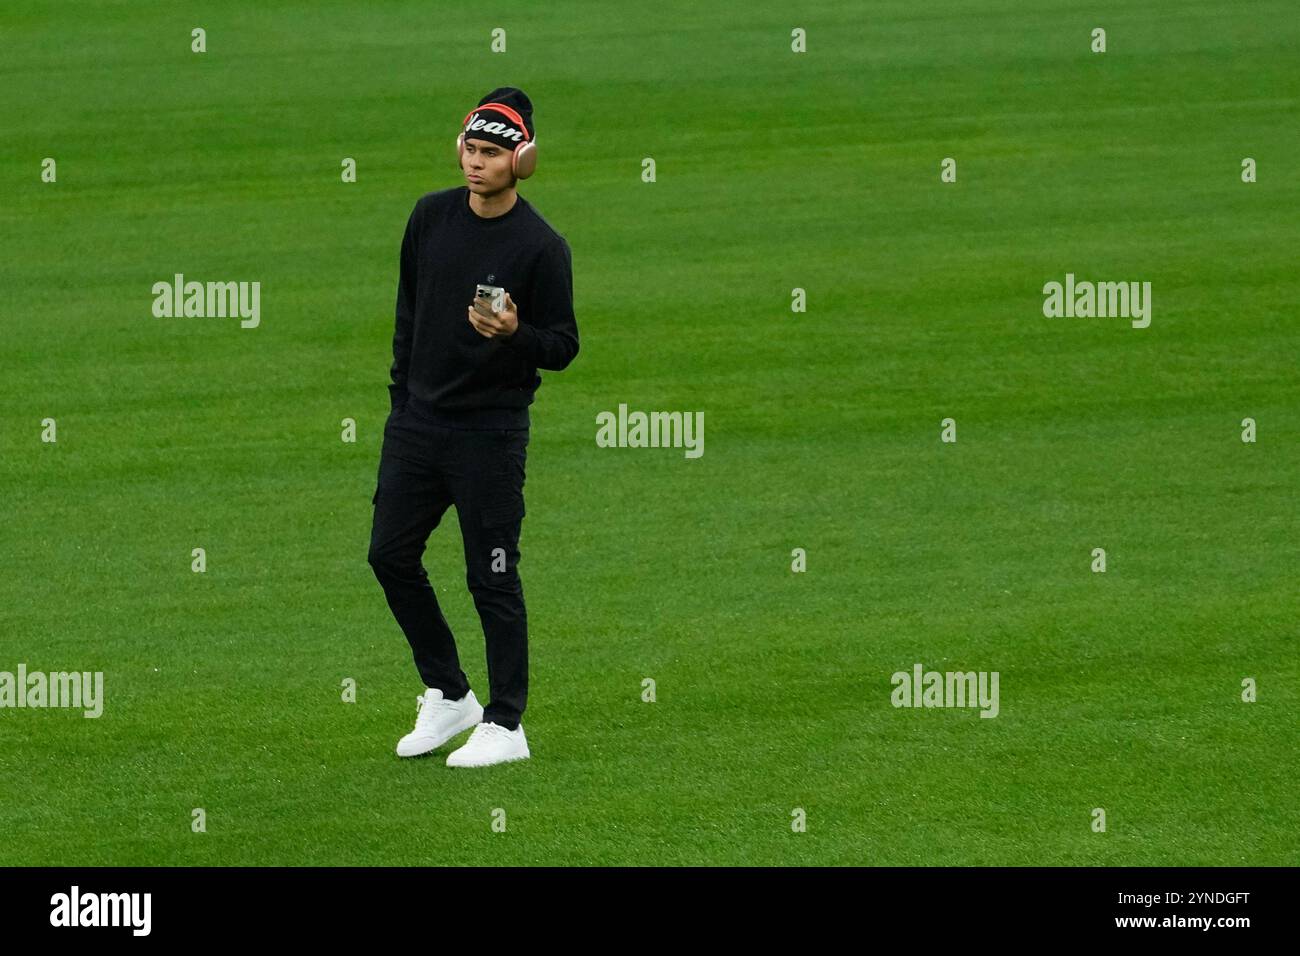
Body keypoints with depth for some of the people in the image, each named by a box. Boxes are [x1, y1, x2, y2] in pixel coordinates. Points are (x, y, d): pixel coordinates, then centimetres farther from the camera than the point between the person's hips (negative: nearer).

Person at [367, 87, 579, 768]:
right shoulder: (431, 216, 4)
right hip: (417, 423, 6)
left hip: (490, 431, -6)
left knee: (492, 577, -2)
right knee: (391, 554, 8)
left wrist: (515, 332, -29)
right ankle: (447, 697, 24)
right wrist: (401, 396, 15)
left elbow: (563, 347, -9)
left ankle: (506, 725, 8)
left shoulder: (541, 246, -12)